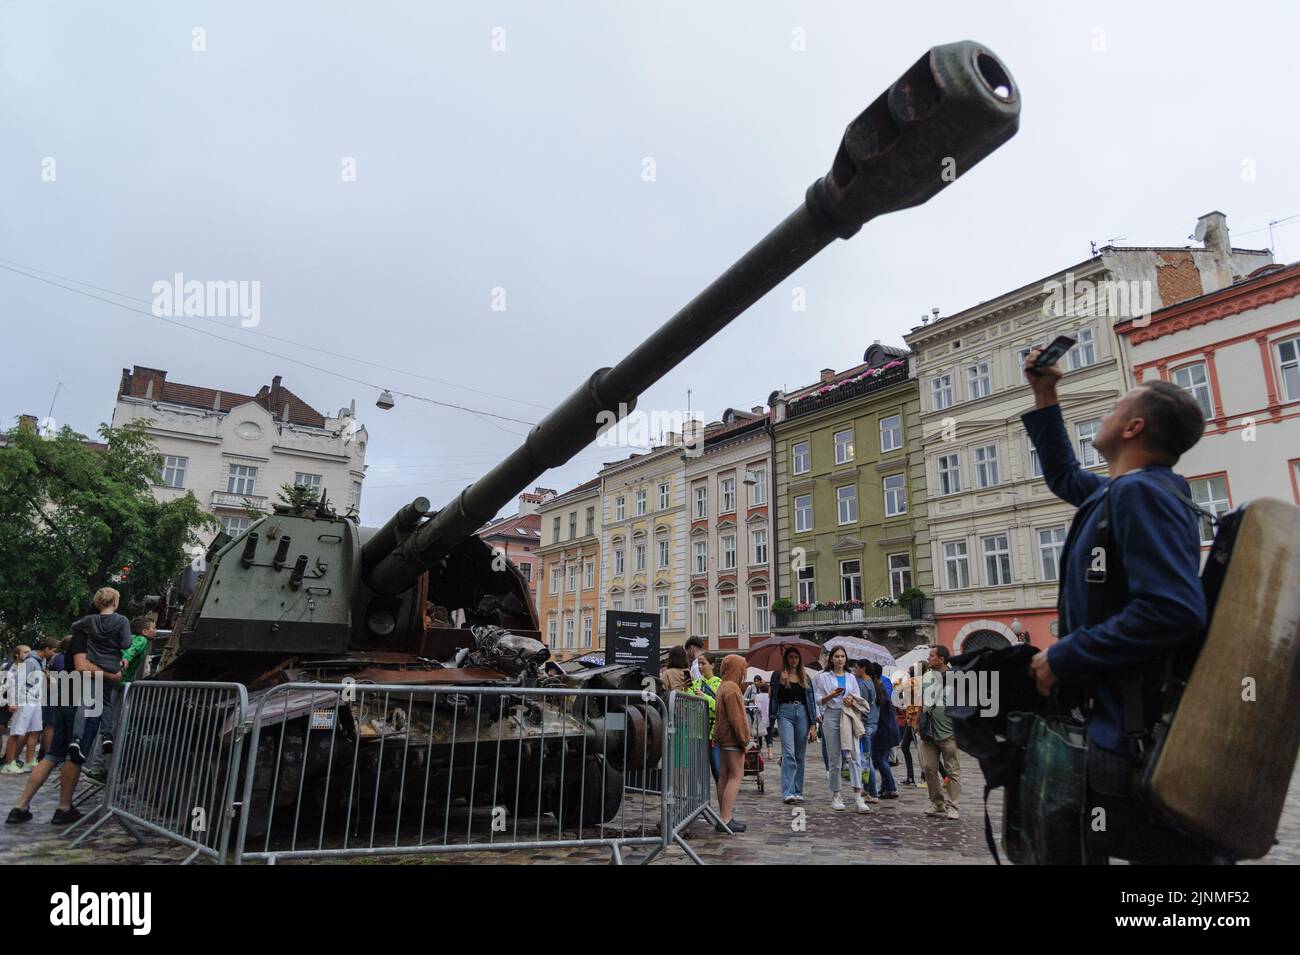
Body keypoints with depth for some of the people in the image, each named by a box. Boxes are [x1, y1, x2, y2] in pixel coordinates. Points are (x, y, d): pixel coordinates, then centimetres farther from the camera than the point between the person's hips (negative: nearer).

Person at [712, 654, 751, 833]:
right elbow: (736, 718, -20)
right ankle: (726, 819, -11)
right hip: (732, 738, -10)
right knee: (736, 776, -8)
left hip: (724, 738, 10)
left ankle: (724, 817, 17)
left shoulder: (723, 686, 16)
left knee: (725, 776, 11)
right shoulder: (732, 688, -16)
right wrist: (744, 740, -14)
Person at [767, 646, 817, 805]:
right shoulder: (778, 675, 6)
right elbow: (771, 696, 6)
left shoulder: (805, 677, 13)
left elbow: (811, 700, 11)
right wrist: (772, 720, -3)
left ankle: (798, 791, 16)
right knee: (788, 753, -14)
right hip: (785, 713, -3)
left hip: (802, 714, 3)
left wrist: (813, 724, 5)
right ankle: (787, 793, -17)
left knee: (800, 755, 7)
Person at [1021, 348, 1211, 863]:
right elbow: (1064, 476, 32)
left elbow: (1174, 611, -30)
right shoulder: (1128, 491, 12)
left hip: (1136, 741, -10)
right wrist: (1044, 395, 29)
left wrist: (1063, 657, -20)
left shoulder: (1139, 491, -18)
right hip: (1133, 728, 10)